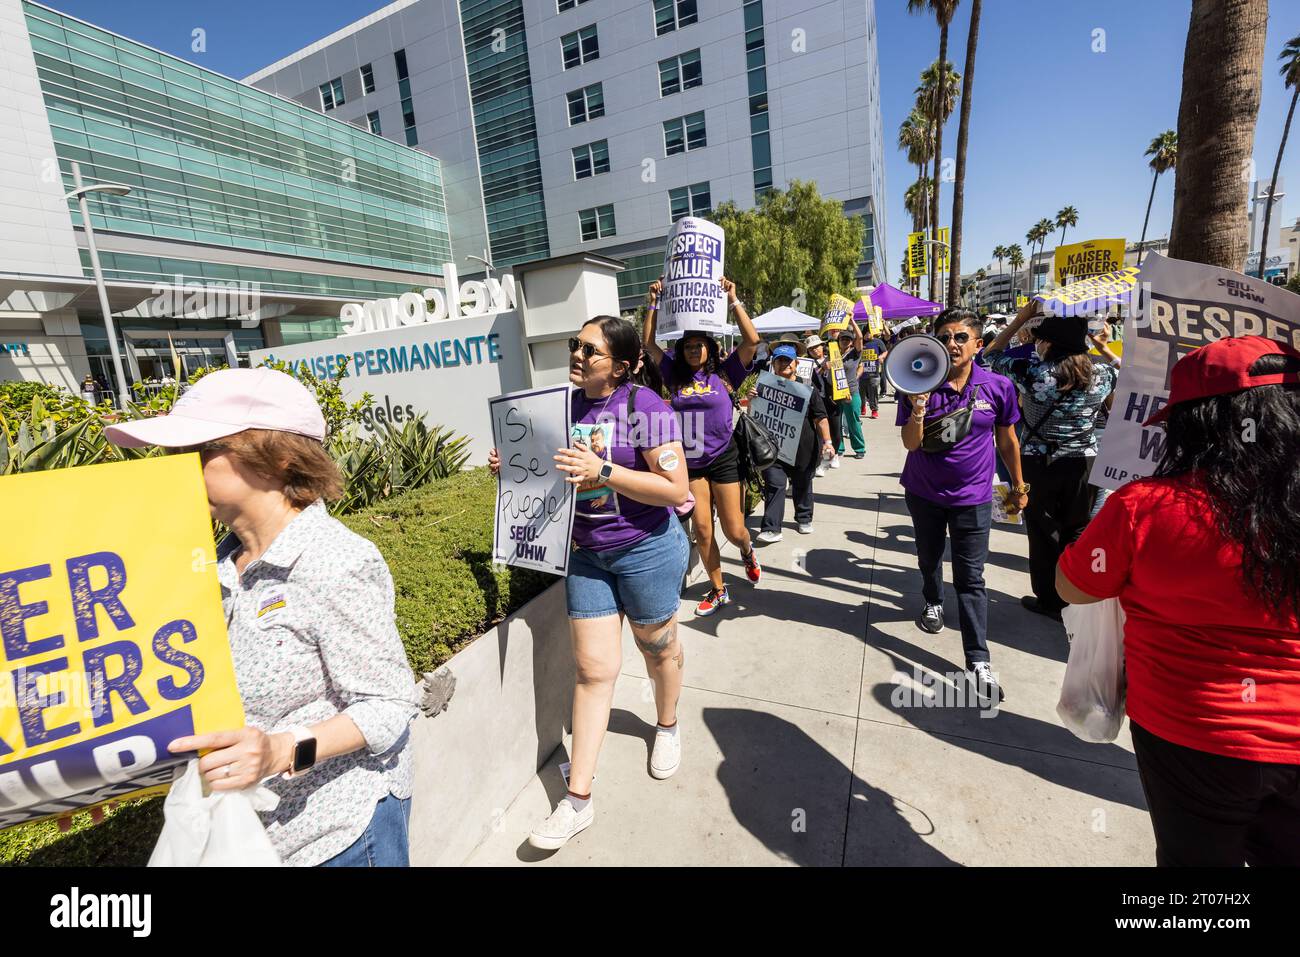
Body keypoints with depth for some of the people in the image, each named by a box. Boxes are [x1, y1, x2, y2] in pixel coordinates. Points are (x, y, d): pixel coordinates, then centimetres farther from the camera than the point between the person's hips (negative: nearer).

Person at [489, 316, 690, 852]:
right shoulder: (567, 404, 1)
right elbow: (557, 474, 16)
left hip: (647, 549, -4)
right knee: (593, 669, 8)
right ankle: (578, 798, 19)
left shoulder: (643, 405, -17)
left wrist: (604, 471, -28)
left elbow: (676, 490, -21)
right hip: (586, 552, 5)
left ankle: (667, 726, 49)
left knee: (658, 647, 18)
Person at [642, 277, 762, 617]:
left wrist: (733, 300, -14)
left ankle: (748, 551, 41)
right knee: (702, 531, 5)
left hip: (723, 460, -2)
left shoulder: (724, 372, -2)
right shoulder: (675, 374, 4)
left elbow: (752, 340, -11)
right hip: (690, 463, 2)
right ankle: (718, 591, 21)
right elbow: (648, 342, 4)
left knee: (733, 529, 3)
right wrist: (653, 304, -2)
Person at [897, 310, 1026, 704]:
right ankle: (933, 602, 51)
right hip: (924, 492, 1)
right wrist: (918, 409, -33)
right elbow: (910, 444, -16)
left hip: (972, 497, -1)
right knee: (929, 558, 22)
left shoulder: (998, 387, -9)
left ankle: (979, 661, 4)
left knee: (970, 579, -2)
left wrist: (1018, 485, 10)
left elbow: (1007, 441, 4)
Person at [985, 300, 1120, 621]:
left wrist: (1021, 318, 2)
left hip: (1039, 462, -3)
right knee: (1077, 531, 14)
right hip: (1084, 462, 4)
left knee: (1043, 532, 8)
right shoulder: (1100, 375, -3)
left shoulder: (1033, 372, -16)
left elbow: (993, 352, -2)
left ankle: (1050, 599, 19)